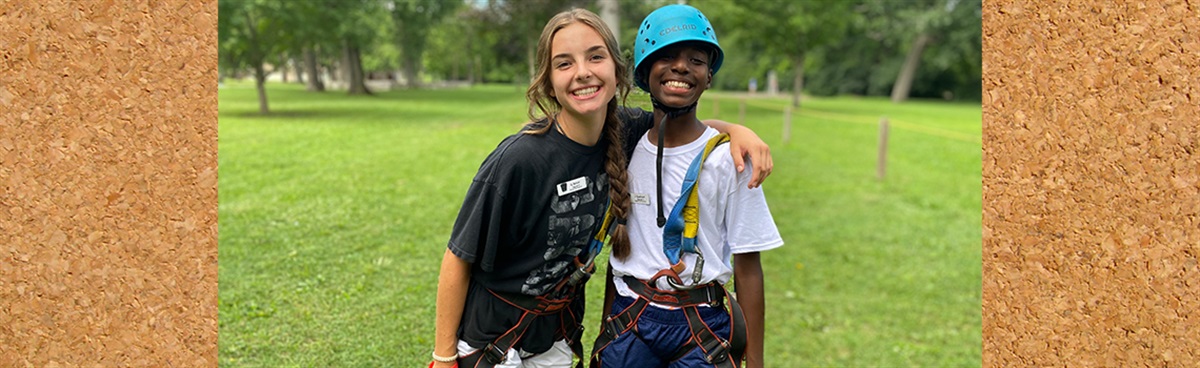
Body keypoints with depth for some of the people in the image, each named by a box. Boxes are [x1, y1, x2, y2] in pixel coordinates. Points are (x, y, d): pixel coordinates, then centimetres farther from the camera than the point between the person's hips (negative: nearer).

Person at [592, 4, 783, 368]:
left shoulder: (727, 159, -10)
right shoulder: (626, 150, 0)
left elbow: (747, 267, -7)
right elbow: (618, 250, 8)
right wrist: (604, 337, 13)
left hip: (702, 327, -2)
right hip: (628, 320, 3)